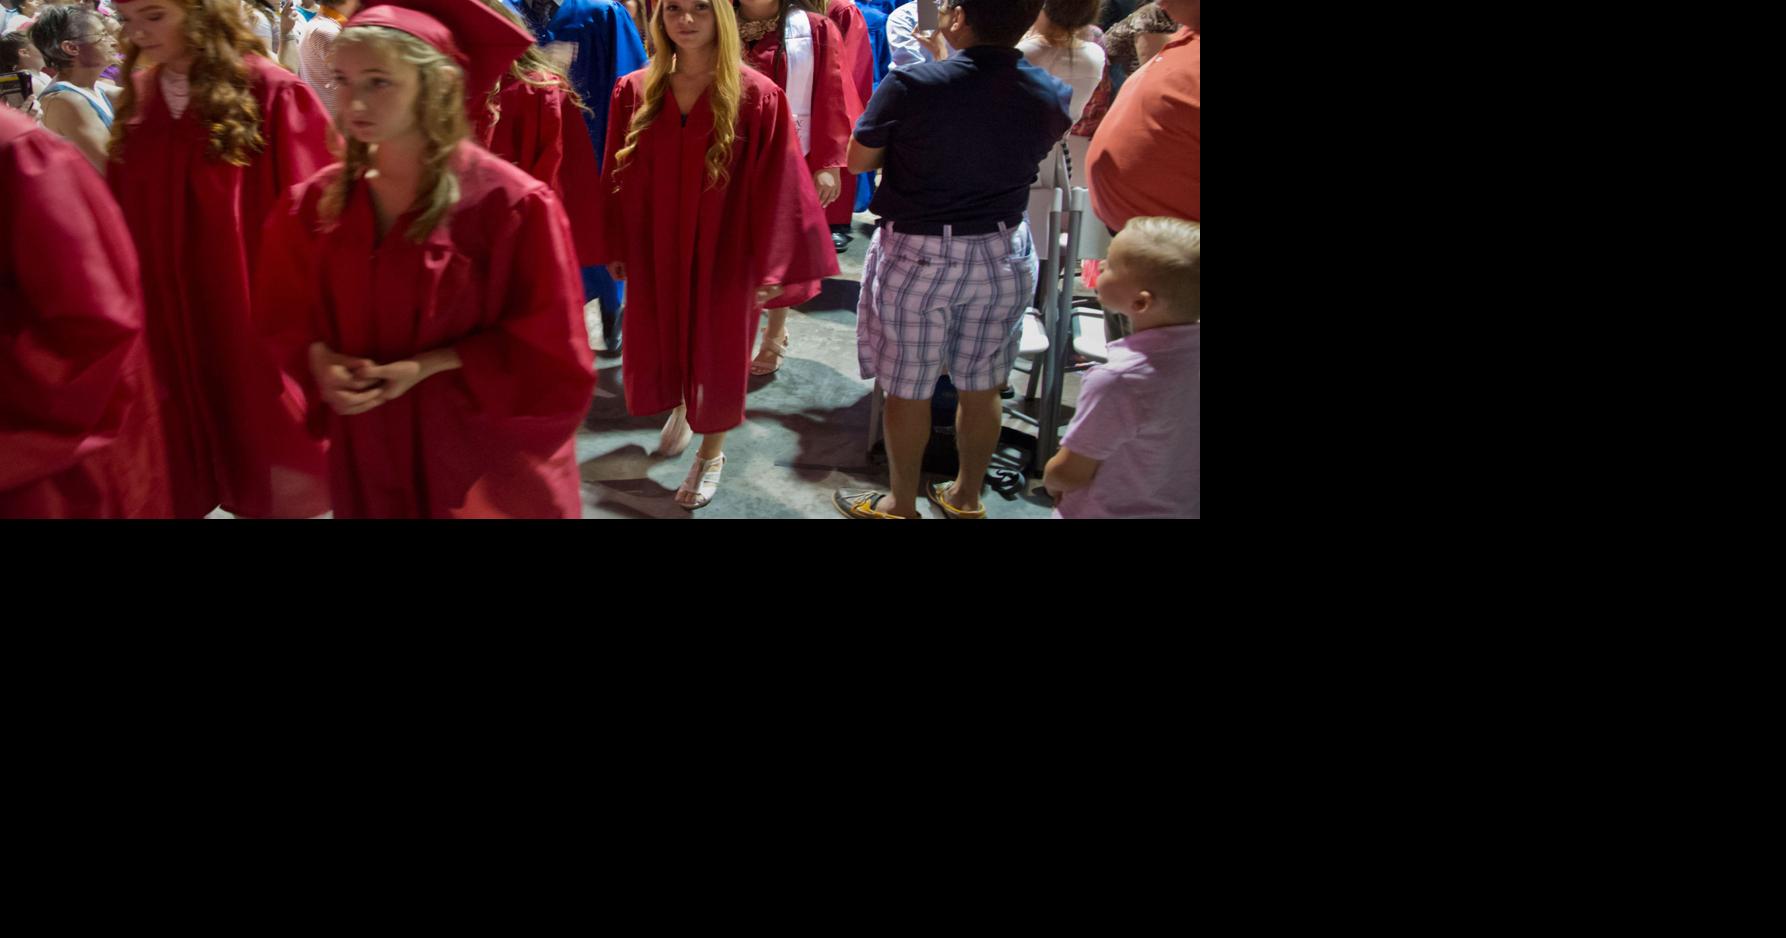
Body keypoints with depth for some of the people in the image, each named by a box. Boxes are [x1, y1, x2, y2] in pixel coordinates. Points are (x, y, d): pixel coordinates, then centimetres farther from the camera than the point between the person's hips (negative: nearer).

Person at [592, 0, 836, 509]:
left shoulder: (759, 97, -14)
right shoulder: (633, 92, -4)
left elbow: (777, 187, -13)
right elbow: (617, 177, 3)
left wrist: (770, 267, -13)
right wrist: (615, 247, 6)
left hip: (724, 253, -3)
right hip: (655, 251, 3)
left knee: (718, 353, 12)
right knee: (658, 346, 18)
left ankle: (712, 453, 35)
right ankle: (680, 408, 52)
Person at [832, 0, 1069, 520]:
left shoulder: (910, 85, -19)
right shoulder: (1051, 95, -6)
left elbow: (858, 160, -6)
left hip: (918, 255, -4)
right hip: (1003, 254, 4)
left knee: (907, 389, 10)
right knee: (982, 386, 17)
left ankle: (902, 505, 24)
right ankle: (966, 497, 33)